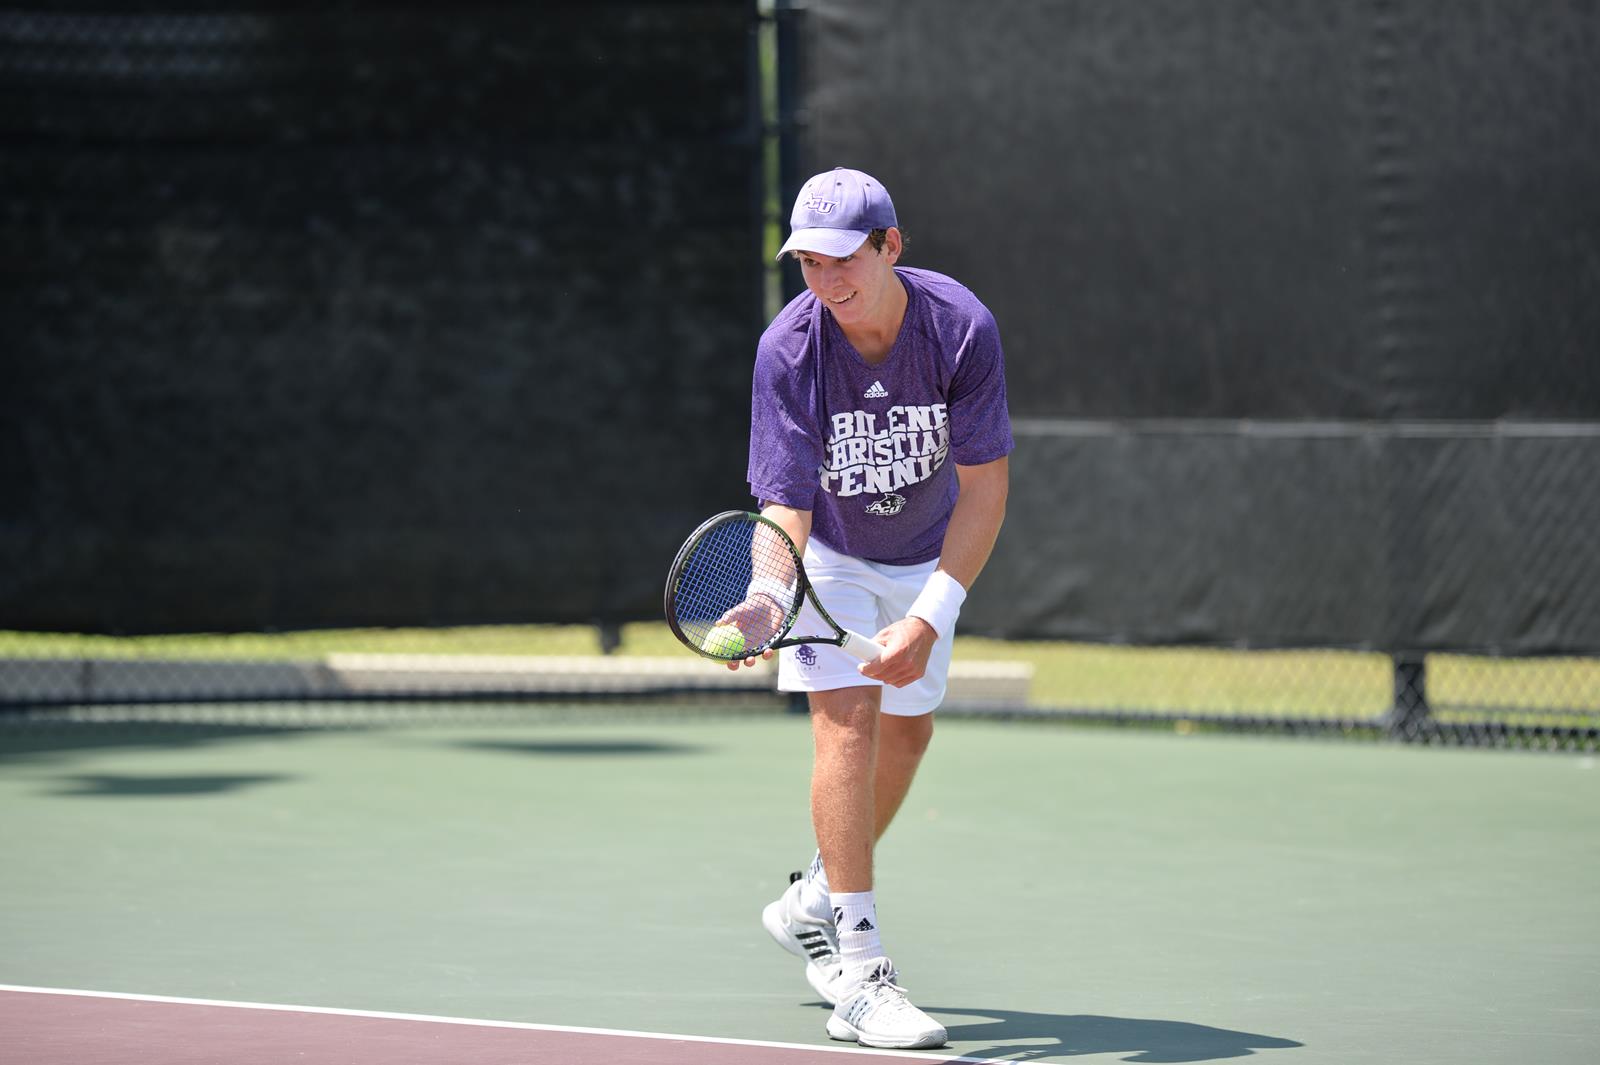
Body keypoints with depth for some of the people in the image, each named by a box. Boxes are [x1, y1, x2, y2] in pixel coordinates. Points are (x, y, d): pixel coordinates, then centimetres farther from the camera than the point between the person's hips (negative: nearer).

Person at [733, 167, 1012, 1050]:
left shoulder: (962, 329, -28)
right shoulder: (788, 349, -30)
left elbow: (983, 488, -24)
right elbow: (786, 504, -30)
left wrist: (930, 618, -33)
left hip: (926, 555, 3)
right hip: (827, 553, -3)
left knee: (906, 729, 13)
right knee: (846, 714, -20)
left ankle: (813, 903, 38)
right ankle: (857, 974, -23)